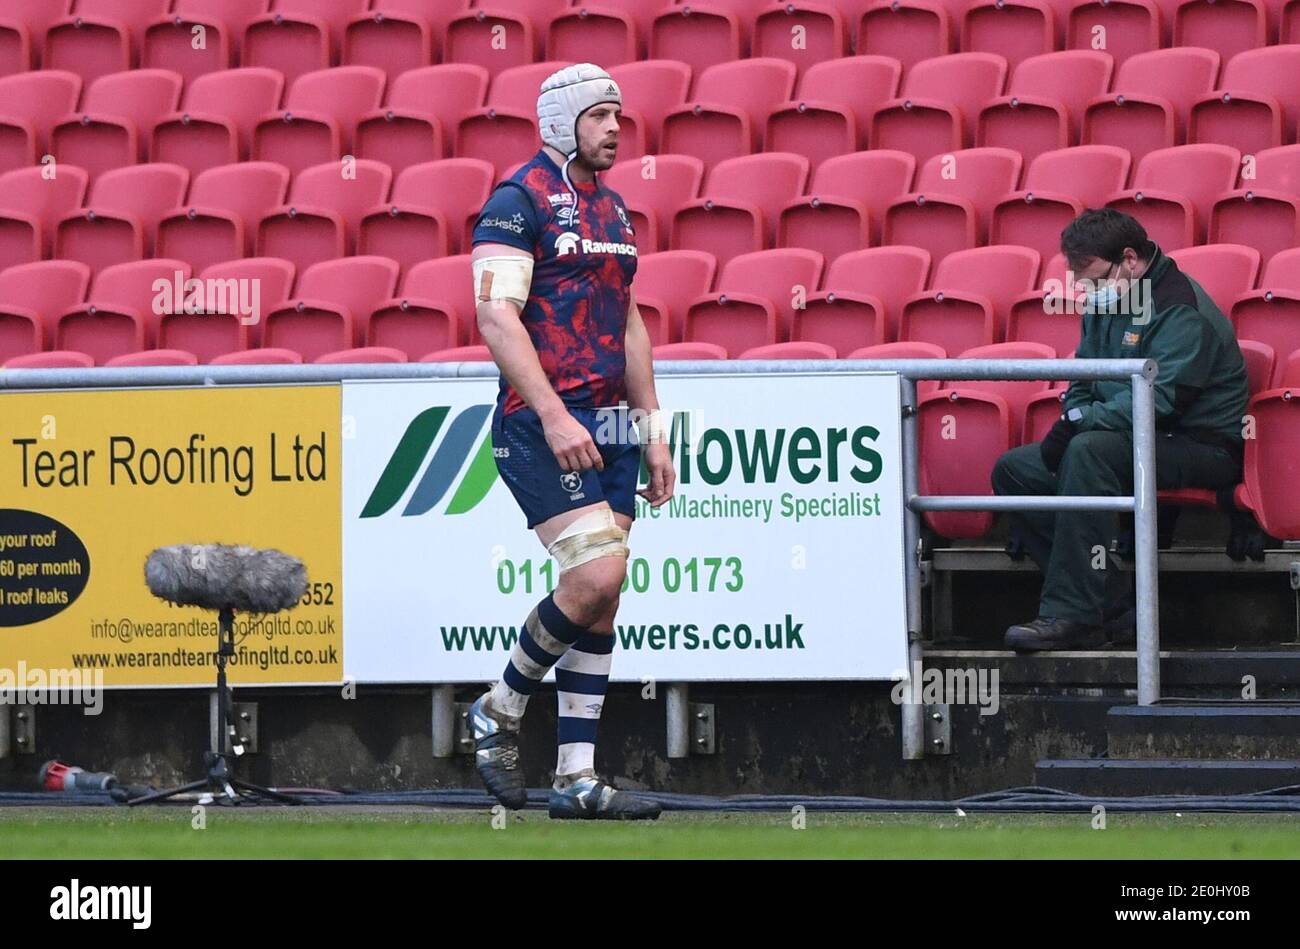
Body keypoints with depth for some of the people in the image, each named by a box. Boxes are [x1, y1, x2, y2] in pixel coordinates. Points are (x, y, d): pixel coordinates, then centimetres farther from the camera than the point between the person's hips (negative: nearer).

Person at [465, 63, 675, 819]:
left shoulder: (612, 209, 18)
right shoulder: (519, 202, -7)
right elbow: (497, 315, -15)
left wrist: (653, 430, 18)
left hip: (610, 425, 8)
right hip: (544, 424, -8)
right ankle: (500, 712, 4)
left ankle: (576, 778, 7)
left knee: (602, 600, 4)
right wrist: (554, 417, -22)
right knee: (595, 577, -18)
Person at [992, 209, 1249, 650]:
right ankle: (1114, 606, -15)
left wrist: (1080, 421, -25)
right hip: (1126, 442, 10)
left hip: (1200, 446, -10)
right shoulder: (1104, 305, 13)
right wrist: (1070, 424, -1)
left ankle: (1071, 613, -37)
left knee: (1090, 450, -35)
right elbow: (1082, 384, 20)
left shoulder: (1180, 311, -16)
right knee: (1013, 471, -5)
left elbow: (1158, 399, -26)